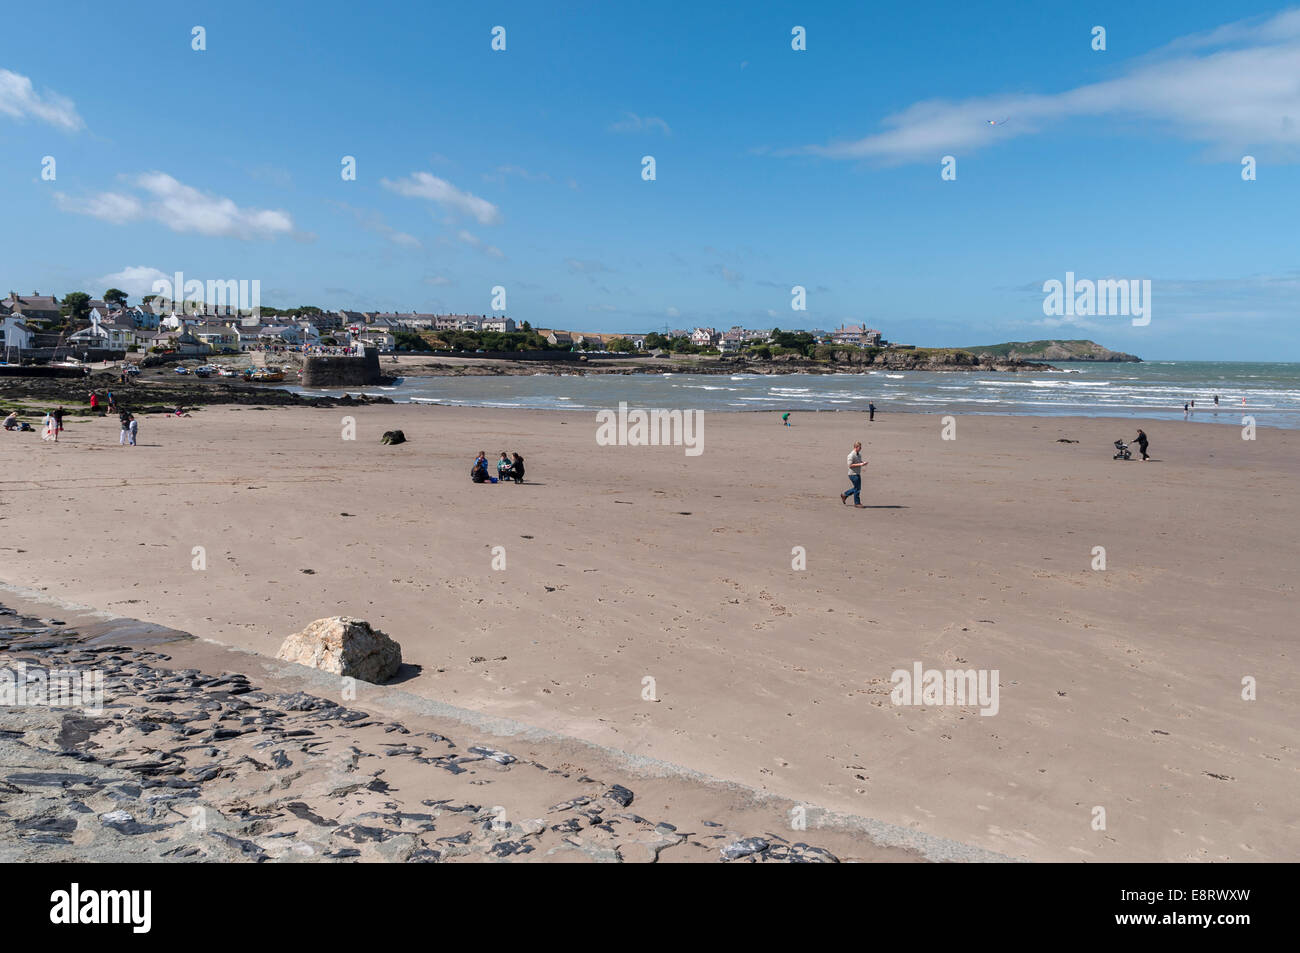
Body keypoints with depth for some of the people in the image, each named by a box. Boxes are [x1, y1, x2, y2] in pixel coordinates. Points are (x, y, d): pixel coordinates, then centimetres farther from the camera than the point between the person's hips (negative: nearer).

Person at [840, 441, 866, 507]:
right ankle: (857, 503, 7)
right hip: (853, 474, -9)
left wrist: (863, 462, 1)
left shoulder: (859, 454, 11)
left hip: (858, 474, 9)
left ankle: (844, 495, 27)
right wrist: (860, 464, -24)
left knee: (857, 488, 15)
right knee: (857, 488, -4)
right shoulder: (851, 455, -18)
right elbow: (850, 465, -23)